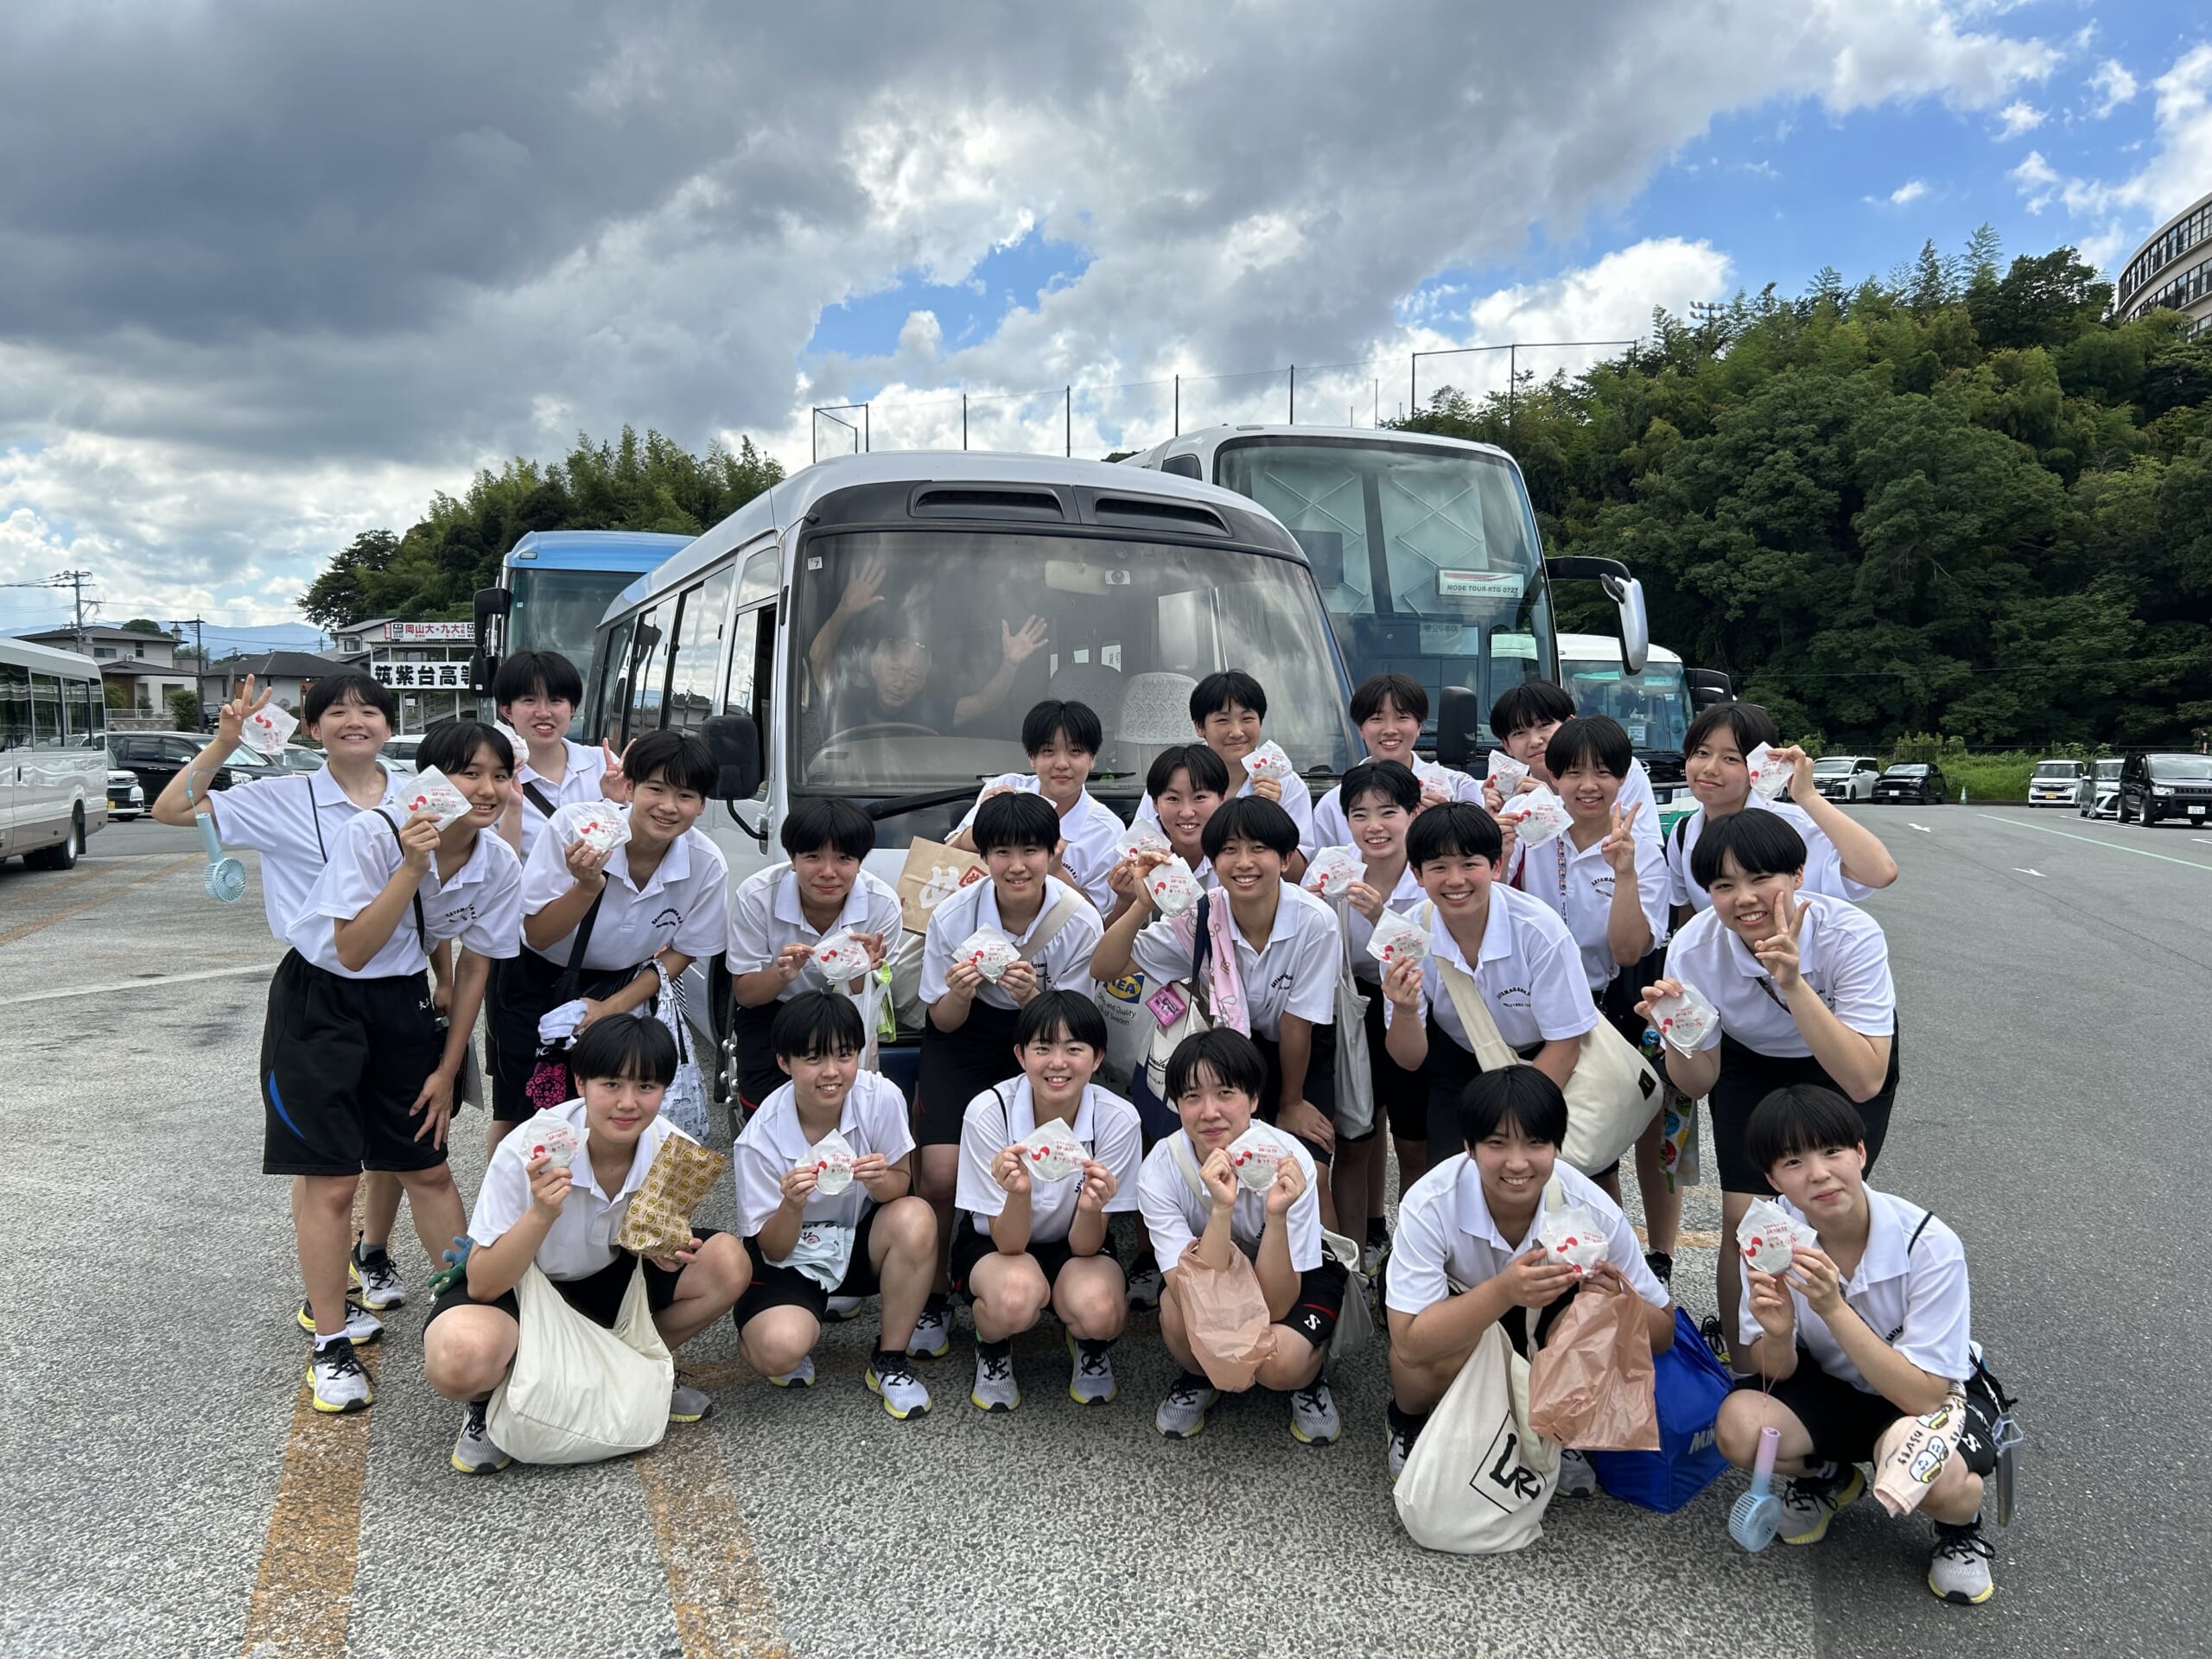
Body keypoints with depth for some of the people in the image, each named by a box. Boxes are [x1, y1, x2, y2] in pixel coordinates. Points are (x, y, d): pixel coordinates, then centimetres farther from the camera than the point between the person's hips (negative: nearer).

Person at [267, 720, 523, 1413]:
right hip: (320, 1000, -4)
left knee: (427, 1168, 11)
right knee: (331, 1178, -2)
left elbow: (474, 966, 0)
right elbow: (353, 951, -26)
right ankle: (330, 1346, 11)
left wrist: (447, 1069, 3)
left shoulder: (499, 864, -12)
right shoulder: (372, 835, -26)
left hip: (400, 1002, 4)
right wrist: (411, 868, -35)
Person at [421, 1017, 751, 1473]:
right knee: (460, 1361, -38)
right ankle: (492, 1403, -1)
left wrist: (663, 1250, -24)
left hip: (610, 1281, 4)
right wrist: (541, 1214, -41)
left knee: (728, 1264, -20)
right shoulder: (528, 1153, -28)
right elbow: (483, 1286, -24)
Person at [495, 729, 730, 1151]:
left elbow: (682, 952, -4)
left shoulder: (707, 866, -20)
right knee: (516, 1119, 7)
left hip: (621, 986, 1)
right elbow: (538, 937, -20)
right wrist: (587, 887, -38)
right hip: (539, 980, -1)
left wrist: (613, 1007, -14)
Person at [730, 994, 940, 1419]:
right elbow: (773, 1248, -14)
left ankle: (890, 1361, -9)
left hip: (861, 1240, 3)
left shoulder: (881, 1098, -20)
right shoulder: (760, 1138, -22)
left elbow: (900, 1185, -6)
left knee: (916, 1219, -30)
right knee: (778, 1349, -31)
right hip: (791, 1258, -3)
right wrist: (792, 1206, -37)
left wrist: (882, 1181, -32)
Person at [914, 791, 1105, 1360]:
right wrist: (959, 995, -29)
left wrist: (1034, 998, -33)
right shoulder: (953, 916, -17)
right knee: (942, 1175, -17)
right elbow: (944, 1022, -6)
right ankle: (935, 1297, 9)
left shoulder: (1079, 921, -18)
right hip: (964, 1035, 0)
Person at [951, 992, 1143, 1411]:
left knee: (1100, 1311, -32)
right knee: (1018, 1293, -35)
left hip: (1074, 1243, 1)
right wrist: (1018, 1191, -43)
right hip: (993, 1243, -1)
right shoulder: (989, 1112, -25)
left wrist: (1092, 1208, -41)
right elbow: (1008, 1243, -22)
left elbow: (1085, 1246, -18)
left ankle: (1089, 1345, 6)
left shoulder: (1117, 1119, -23)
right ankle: (992, 1347, 1)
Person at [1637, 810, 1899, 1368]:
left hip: (1848, 1063, -1)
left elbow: (1864, 1082, -41)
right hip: (1749, 1062, 1)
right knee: (1744, 1218, -10)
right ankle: (1742, 1371, 12)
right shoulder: (1693, 947, -27)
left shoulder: (1851, 934, -34)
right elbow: (1698, 1084, -15)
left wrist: (1794, 985, -50)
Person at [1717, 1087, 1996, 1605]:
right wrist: (1777, 1334, -34)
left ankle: (1961, 1522, 2)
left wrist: (1833, 1309, -40)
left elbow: (1923, 1397, -28)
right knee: (1740, 1426, -27)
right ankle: (1828, 1475, 9)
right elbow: (1777, 1374, -10)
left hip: (1932, 1400, -3)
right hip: (1827, 1387, 3)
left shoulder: (1929, 1246, -28)